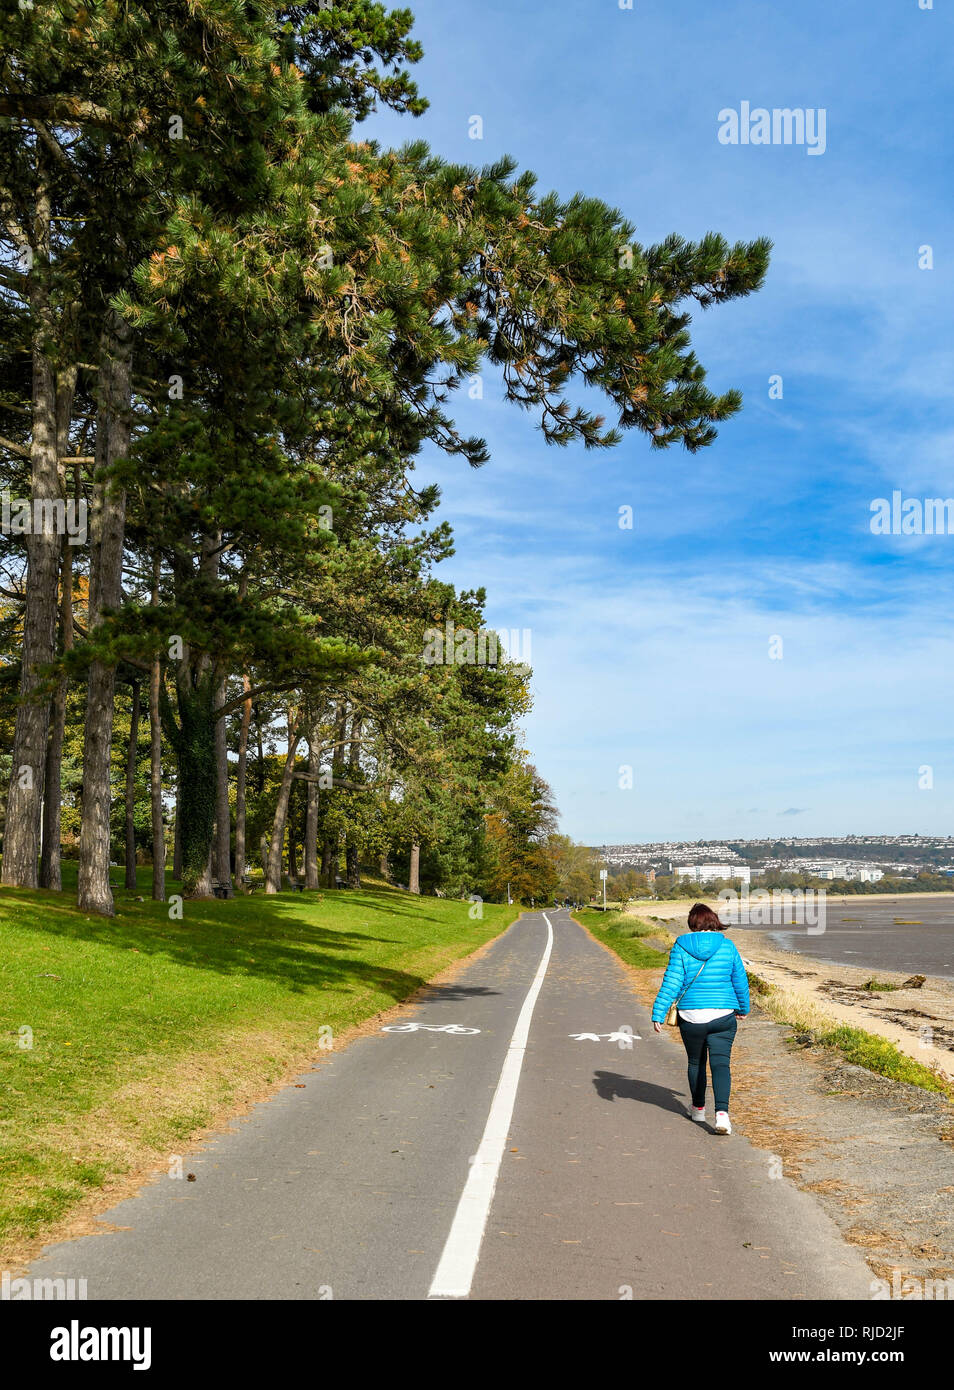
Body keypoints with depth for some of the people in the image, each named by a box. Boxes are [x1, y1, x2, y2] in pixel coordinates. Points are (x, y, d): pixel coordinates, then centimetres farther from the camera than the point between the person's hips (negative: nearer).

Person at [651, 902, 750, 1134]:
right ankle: (722, 1111, -20)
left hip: (691, 1016, 0)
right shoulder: (727, 946, -1)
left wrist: (658, 1014, -6)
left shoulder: (681, 947, -6)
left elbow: (671, 983, -10)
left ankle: (699, 1108, 34)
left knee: (696, 1062, 18)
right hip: (723, 1016, 0)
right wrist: (743, 1008, 24)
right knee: (720, 1064, -1)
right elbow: (740, 981, 8)